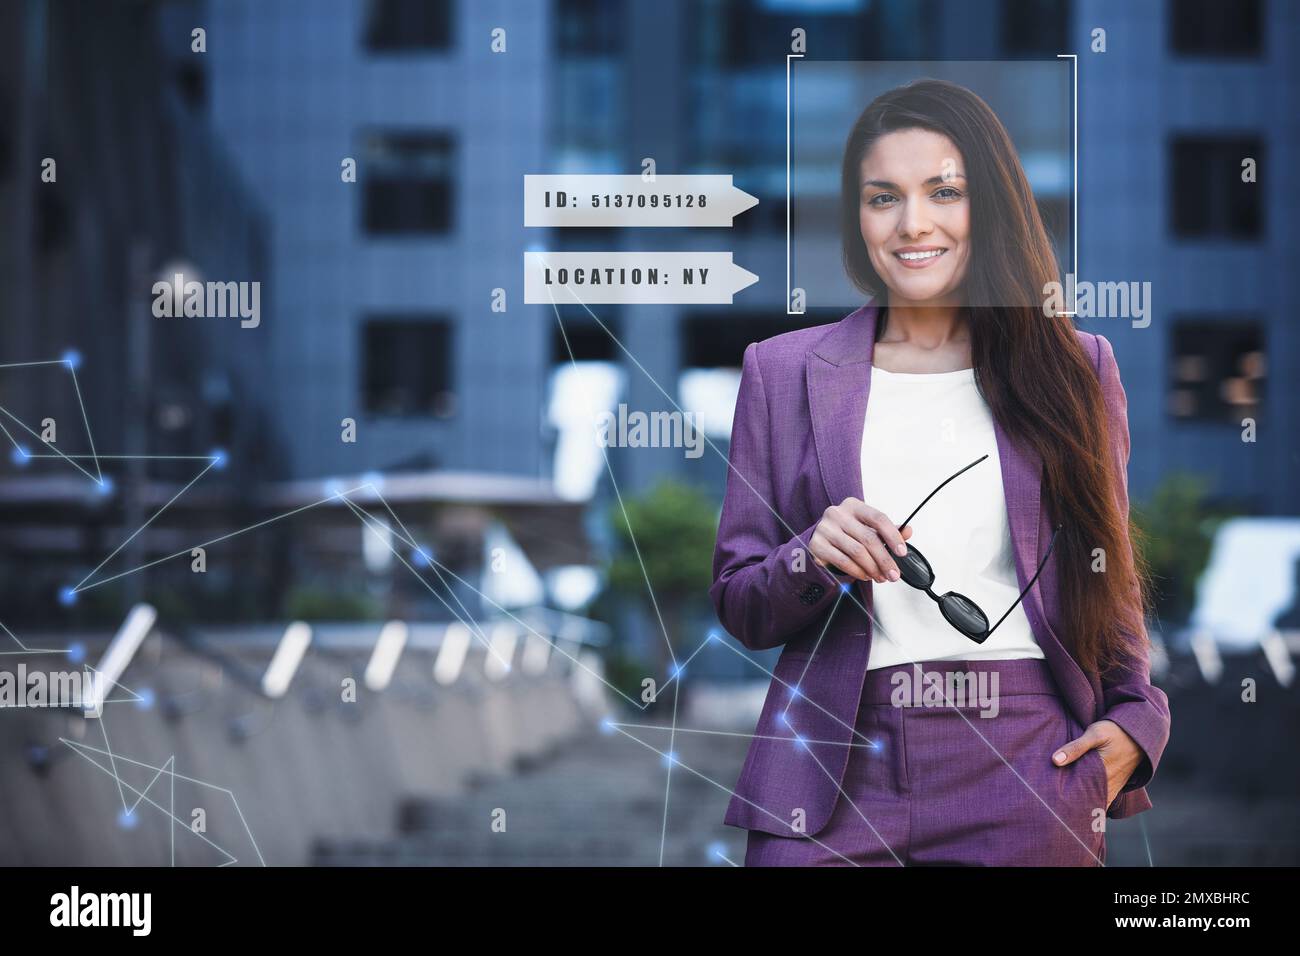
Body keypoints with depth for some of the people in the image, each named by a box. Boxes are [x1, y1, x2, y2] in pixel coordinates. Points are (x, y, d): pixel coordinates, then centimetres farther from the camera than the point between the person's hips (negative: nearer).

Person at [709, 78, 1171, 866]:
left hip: (1030, 770, 0)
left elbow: (1114, 577, 15)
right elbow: (738, 605, 8)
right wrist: (813, 559, -12)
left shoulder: (1075, 368, 8)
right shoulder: (785, 372, 8)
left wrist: (1135, 718, -1)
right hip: (837, 769, 0)